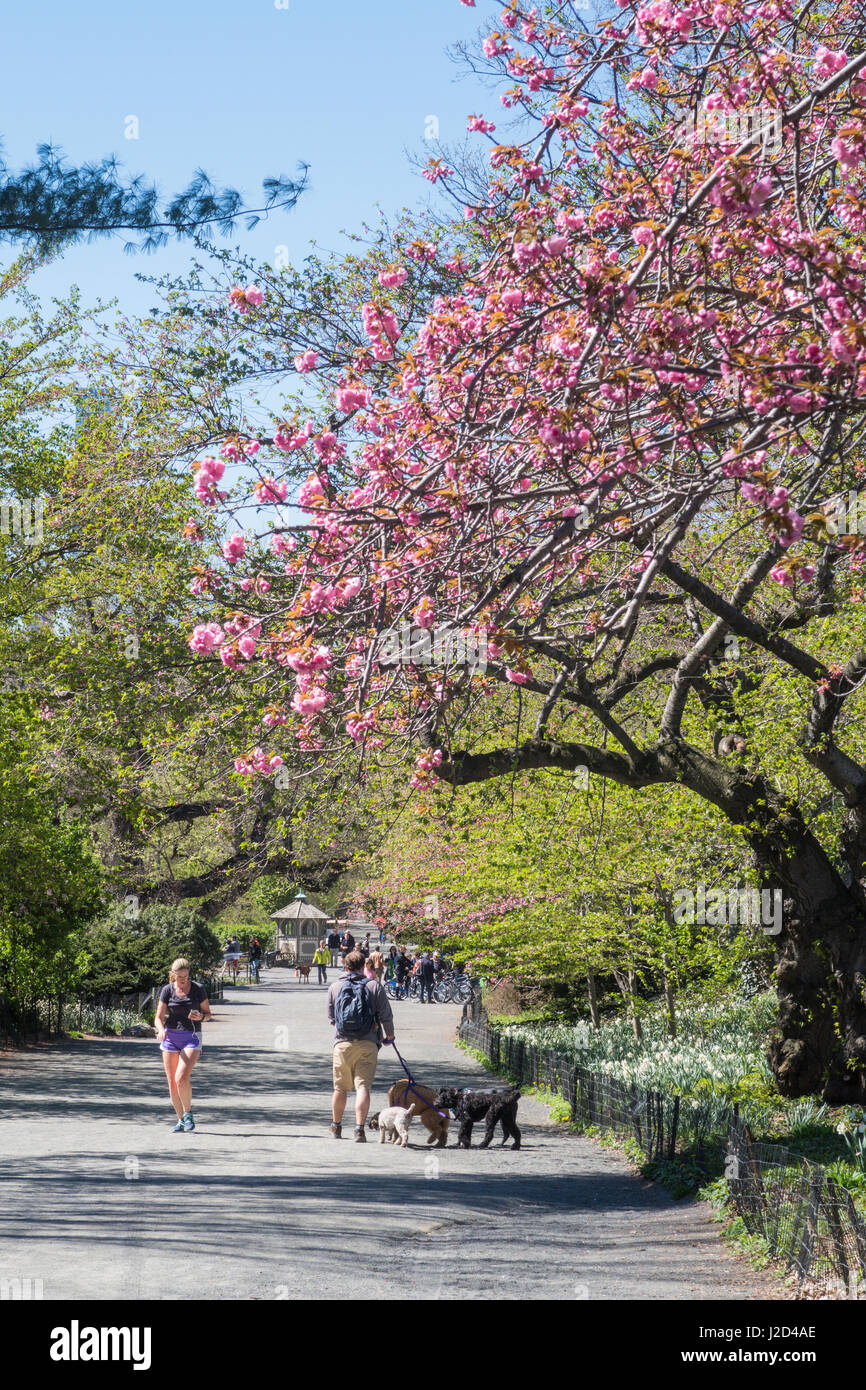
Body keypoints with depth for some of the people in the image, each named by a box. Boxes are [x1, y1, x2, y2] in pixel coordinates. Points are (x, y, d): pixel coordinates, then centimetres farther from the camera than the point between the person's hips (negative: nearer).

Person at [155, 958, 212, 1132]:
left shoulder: (198, 989, -3)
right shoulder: (167, 990, 0)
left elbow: (208, 1013, 7)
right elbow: (159, 1017, -1)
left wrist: (201, 1016, -16)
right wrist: (161, 1030, -22)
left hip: (191, 1037, -3)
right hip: (170, 1036, 3)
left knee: (181, 1078, -20)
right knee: (172, 1083, 2)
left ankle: (188, 1113, 0)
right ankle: (181, 1120, 16)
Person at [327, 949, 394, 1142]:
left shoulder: (334, 988, 4)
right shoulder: (374, 986, -1)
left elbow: (331, 1017, 14)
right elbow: (386, 1015, -1)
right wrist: (389, 1035, 17)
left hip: (343, 1043, 2)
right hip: (368, 1043, -2)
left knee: (340, 1088, 15)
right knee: (363, 1086, -4)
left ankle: (336, 1126, 30)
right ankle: (359, 1129, -15)